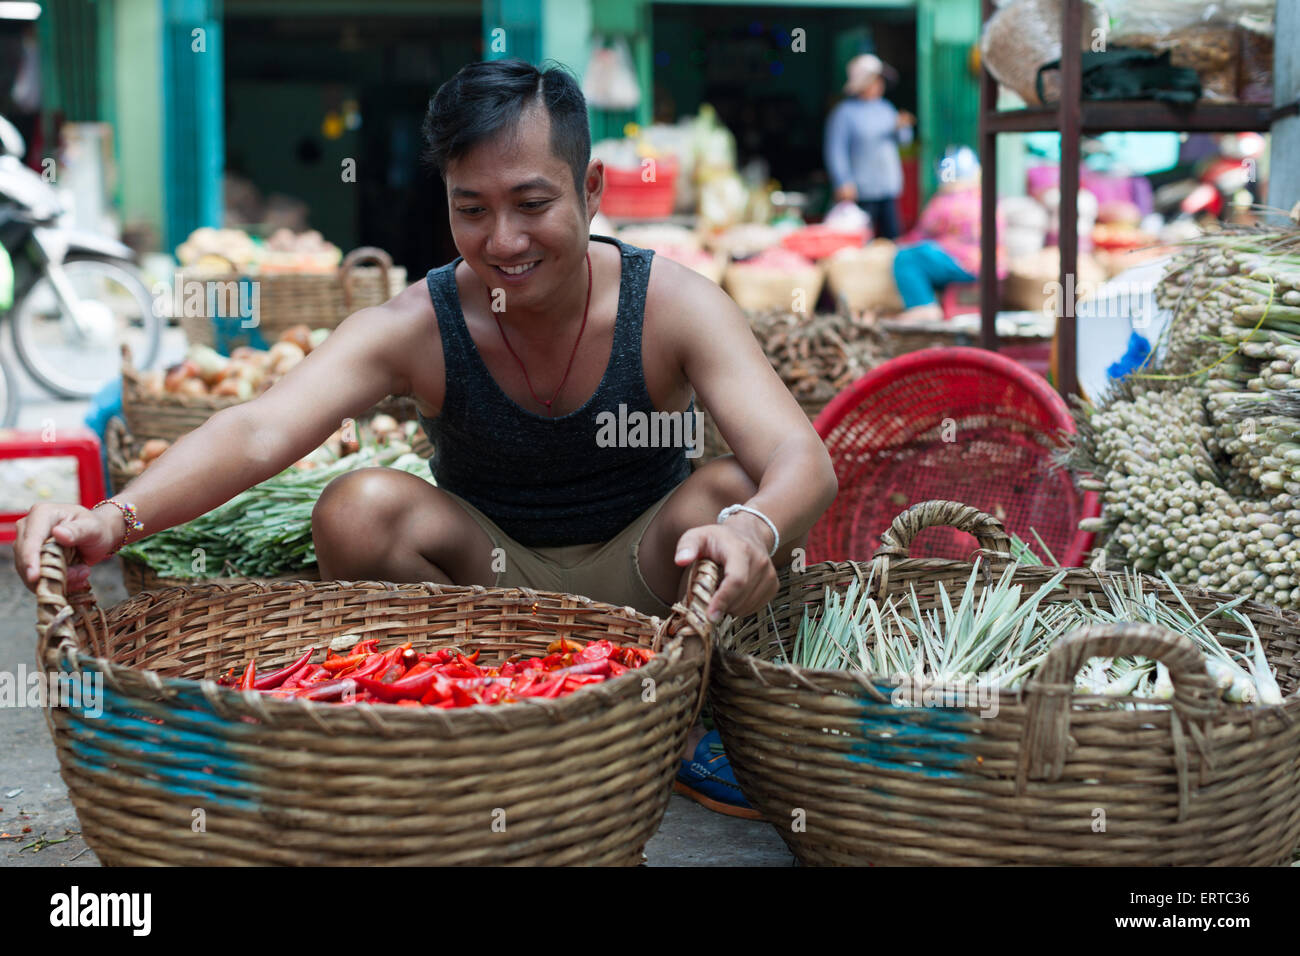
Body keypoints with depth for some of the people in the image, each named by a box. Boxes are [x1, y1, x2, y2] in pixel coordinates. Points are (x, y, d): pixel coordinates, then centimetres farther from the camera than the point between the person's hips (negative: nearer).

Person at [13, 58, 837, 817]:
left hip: (638, 581, 0)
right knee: (359, 509, -26)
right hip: (489, 584, 1)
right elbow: (260, 432, -33)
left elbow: (804, 463, -30)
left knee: (735, 496, -30)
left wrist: (750, 528, -56)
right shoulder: (417, 327, -18)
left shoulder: (673, 305, -19)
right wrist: (116, 518, -52)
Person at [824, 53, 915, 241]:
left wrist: (901, 127, -1)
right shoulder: (844, 113, -6)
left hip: (889, 188, 7)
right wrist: (843, 183, -20)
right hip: (861, 192, -7)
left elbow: (902, 140, 22)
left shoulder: (885, 107, 15)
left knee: (892, 236, 6)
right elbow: (835, 151, -11)